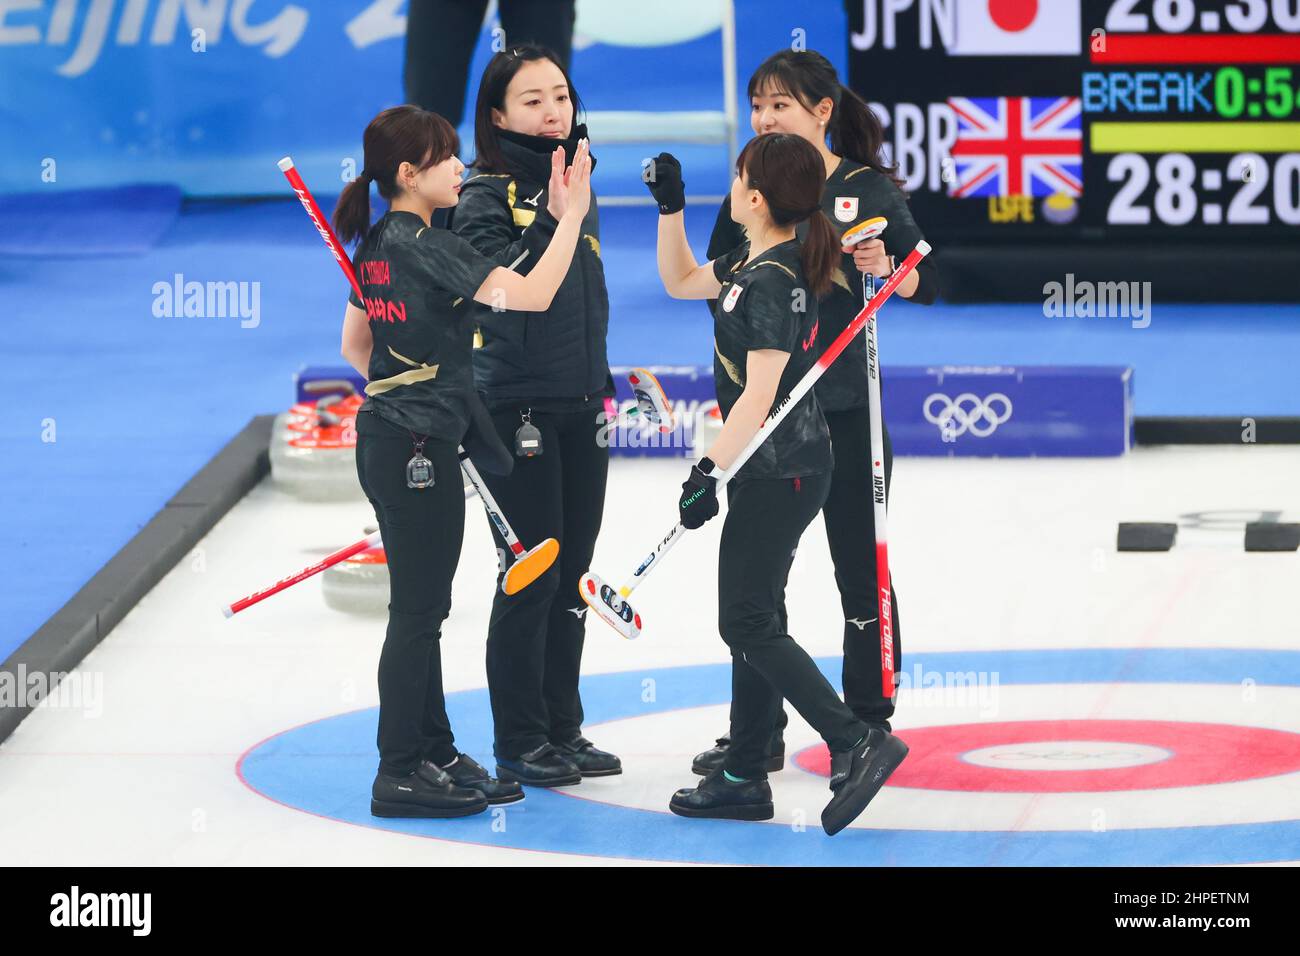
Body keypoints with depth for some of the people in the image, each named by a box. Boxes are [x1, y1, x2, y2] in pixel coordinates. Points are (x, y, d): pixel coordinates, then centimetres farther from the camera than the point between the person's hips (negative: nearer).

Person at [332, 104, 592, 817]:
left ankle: (435, 752, 23)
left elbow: (355, 343, 20)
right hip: (419, 446, -10)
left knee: (422, 609, 16)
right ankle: (399, 774, 0)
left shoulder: (378, 247, 10)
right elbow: (531, 295, -25)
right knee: (417, 612, -4)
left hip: (384, 438, 10)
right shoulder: (430, 248, -17)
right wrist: (572, 215, -16)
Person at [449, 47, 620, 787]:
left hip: (580, 408, 7)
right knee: (532, 577, -4)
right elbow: (499, 294, -23)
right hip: (518, 409, -7)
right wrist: (549, 220, -29)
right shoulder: (488, 196, -11)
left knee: (571, 576, 11)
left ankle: (564, 729, 20)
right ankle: (520, 744, 4)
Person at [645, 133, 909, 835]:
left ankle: (856, 743, -13)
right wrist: (670, 207, 15)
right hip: (772, 466, 10)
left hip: (781, 472, -10)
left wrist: (709, 472, -23)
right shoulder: (754, 263, 9)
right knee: (752, 620, 13)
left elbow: (760, 392, -24)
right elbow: (681, 281, 27)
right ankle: (742, 778, 19)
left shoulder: (774, 280, -20)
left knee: (747, 622, -8)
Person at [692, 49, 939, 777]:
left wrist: (886, 269, -25)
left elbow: (928, 281, -9)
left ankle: (869, 722, 14)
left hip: (846, 408, -4)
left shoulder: (867, 190, -6)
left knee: (861, 569, 4)